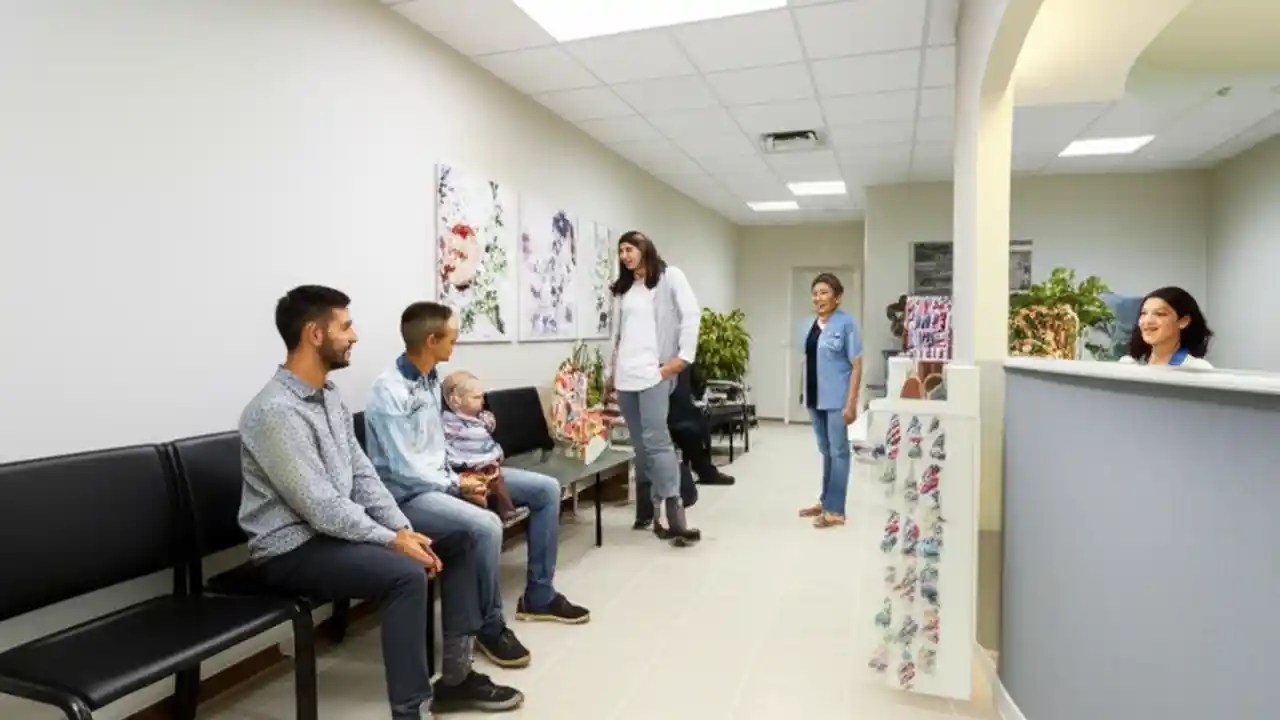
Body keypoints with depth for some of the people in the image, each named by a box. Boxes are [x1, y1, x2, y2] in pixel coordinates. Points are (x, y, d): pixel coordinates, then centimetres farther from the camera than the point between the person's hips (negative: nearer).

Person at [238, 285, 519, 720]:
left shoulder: (330, 395, 7)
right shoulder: (276, 410, -23)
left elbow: (363, 475, 7)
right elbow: (321, 509, -25)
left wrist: (404, 529, -5)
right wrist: (393, 540, -20)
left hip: (338, 528, 9)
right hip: (294, 549, -9)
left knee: (458, 544, 3)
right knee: (405, 573, -31)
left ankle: (456, 671, 12)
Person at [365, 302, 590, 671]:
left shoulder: (431, 378, 8)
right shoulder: (390, 391, -20)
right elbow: (405, 471, -22)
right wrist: (458, 485, -14)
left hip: (443, 476, 10)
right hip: (410, 493, -9)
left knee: (546, 489, 4)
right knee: (486, 525, -38)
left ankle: (539, 596, 15)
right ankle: (491, 627, -10)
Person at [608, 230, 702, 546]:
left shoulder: (669, 276, 6)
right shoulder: (624, 288, 23)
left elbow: (691, 315, -4)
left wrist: (684, 356, -11)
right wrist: (611, 369, 17)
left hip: (654, 372, -6)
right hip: (625, 375, 6)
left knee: (656, 441, -15)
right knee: (641, 445, 4)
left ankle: (675, 517, -13)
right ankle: (653, 510, 11)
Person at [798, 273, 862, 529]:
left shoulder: (846, 323, -9)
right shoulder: (809, 326, 9)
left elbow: (856, 365, -11)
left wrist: (851, 403, -16)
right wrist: (805, 393, 13)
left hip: (836, 399, -6)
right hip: (815, 398, 6)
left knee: (838, 452, 2)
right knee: (826, 451, 16)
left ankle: (835, 510, 8)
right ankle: (825, 501, 28)